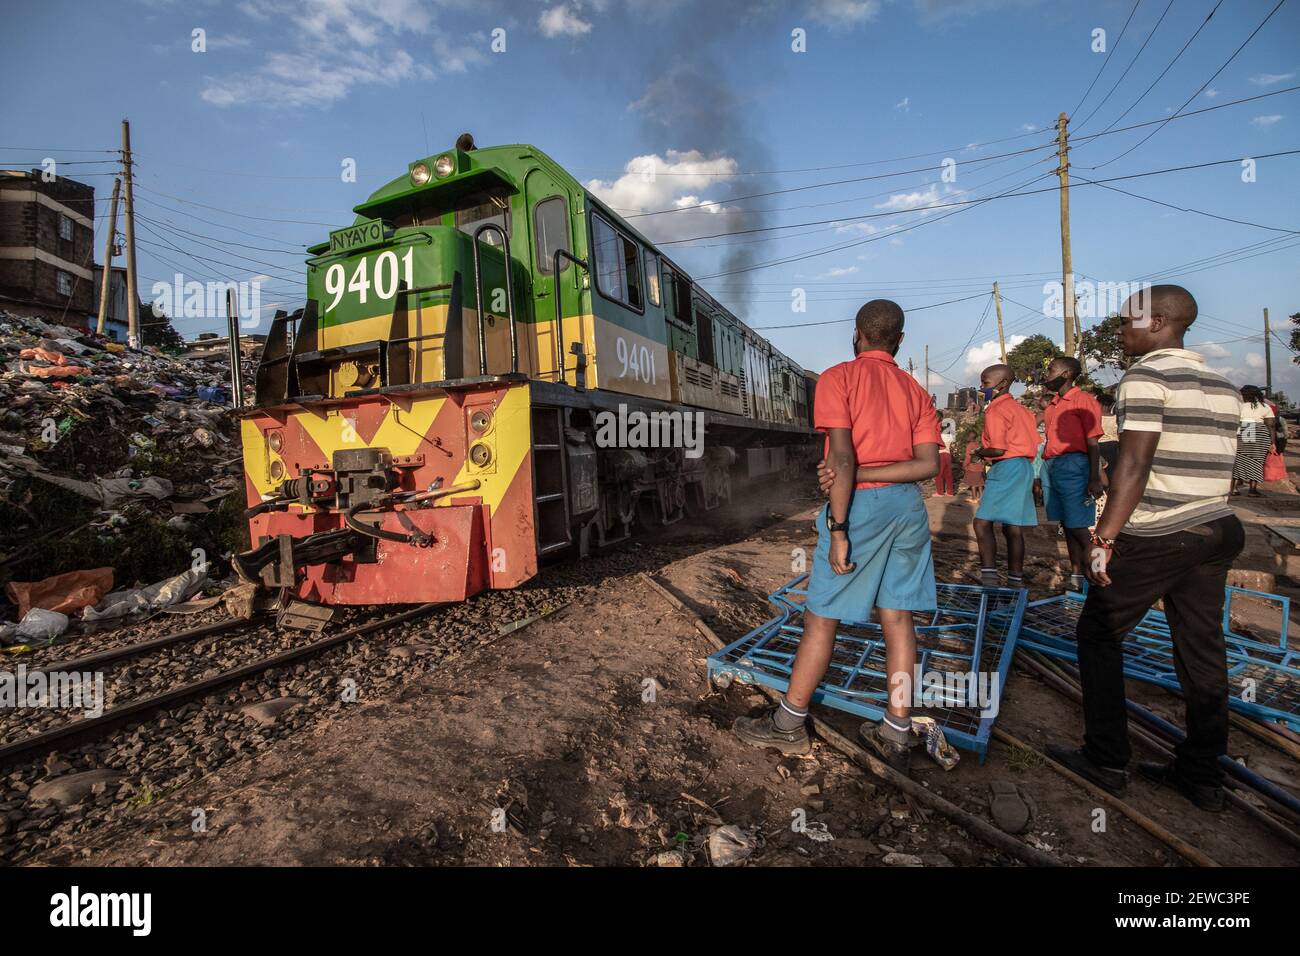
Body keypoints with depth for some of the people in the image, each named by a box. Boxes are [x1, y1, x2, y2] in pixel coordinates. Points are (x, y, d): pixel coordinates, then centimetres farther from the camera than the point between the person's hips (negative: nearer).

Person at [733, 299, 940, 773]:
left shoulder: (839, 377, -5)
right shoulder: (915, 390, 12)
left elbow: (842, 456, -17)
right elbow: (928, 464, -1)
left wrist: (838, 529, -17)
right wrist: (857, 475, -6)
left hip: (862, 505, -6)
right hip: (909, 506, 6)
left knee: (821, 616, 4)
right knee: (897, 617, 10)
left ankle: (788, 725, 16)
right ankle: (897, 734, 19)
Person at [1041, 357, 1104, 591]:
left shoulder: (1083, 400, -6)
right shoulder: (1052, 405, 16)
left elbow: (1093, 443, -9)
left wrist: (1095, 478, -14)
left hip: (1073, 466, -7)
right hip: (1051, 467, 8)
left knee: (1078, 527, -6)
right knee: (1067, 526, 10)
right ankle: (1075, 577, 16)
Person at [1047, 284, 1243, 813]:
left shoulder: (1146, 376, -12)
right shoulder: (1222, 385, 14)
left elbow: (1135, 463, -20)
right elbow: (1217, 465, 16)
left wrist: (1104, 537, -19)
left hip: (1155, 536, -8)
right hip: (1217, 530, 8)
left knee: (1099, 634, 5)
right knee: (1202, 650, 12)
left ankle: (1106, 761, 12)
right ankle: (1202, 775, 21)